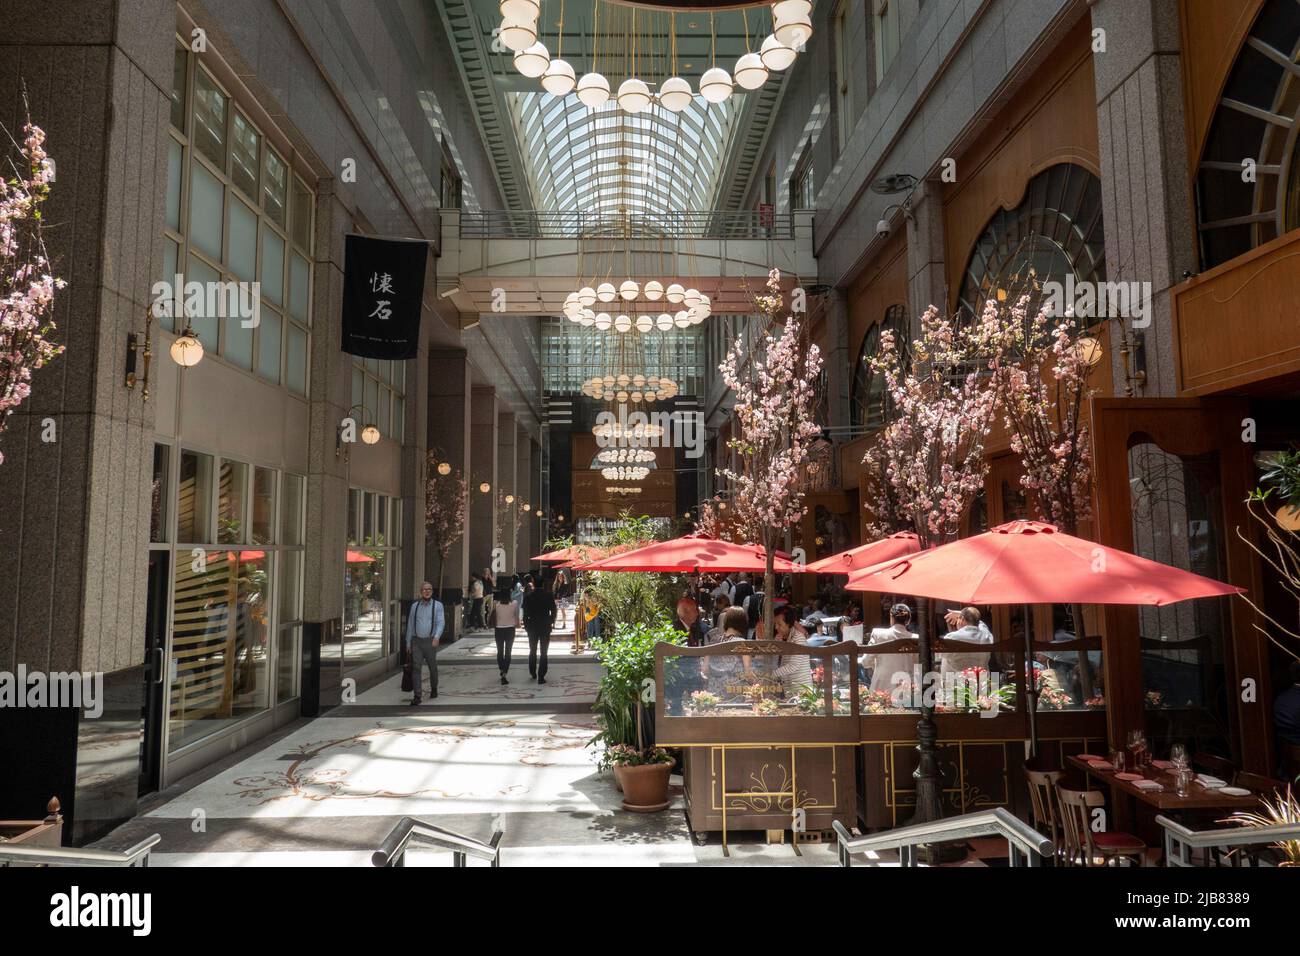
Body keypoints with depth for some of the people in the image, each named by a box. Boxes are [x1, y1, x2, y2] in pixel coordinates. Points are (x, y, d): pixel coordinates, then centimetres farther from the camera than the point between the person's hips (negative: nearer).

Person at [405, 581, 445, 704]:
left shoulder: (437, 605, 1)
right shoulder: (415, 606, 9)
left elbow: (441, 622, -10)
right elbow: (410, 625, 13)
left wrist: (437, 636, -27)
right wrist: (408, 643, 11)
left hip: (430, 641, -1)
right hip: (416, 641, 1)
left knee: (432, 667, 12)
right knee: (416, 668, -7)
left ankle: (434, 689, 36)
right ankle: (417, 697, -7)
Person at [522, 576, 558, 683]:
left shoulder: (527, 596, -5)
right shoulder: (549, 595, -7)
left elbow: (525, 613, -4)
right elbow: (553, 611, -2)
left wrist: (526, 625, 8)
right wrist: (552, 623, 12)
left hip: (532, 626, 2)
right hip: (545, 626, -1)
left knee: (532, 651, 20)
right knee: (544, 653, 2)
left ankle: (532, 672, 30)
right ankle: (541, 677, -1)